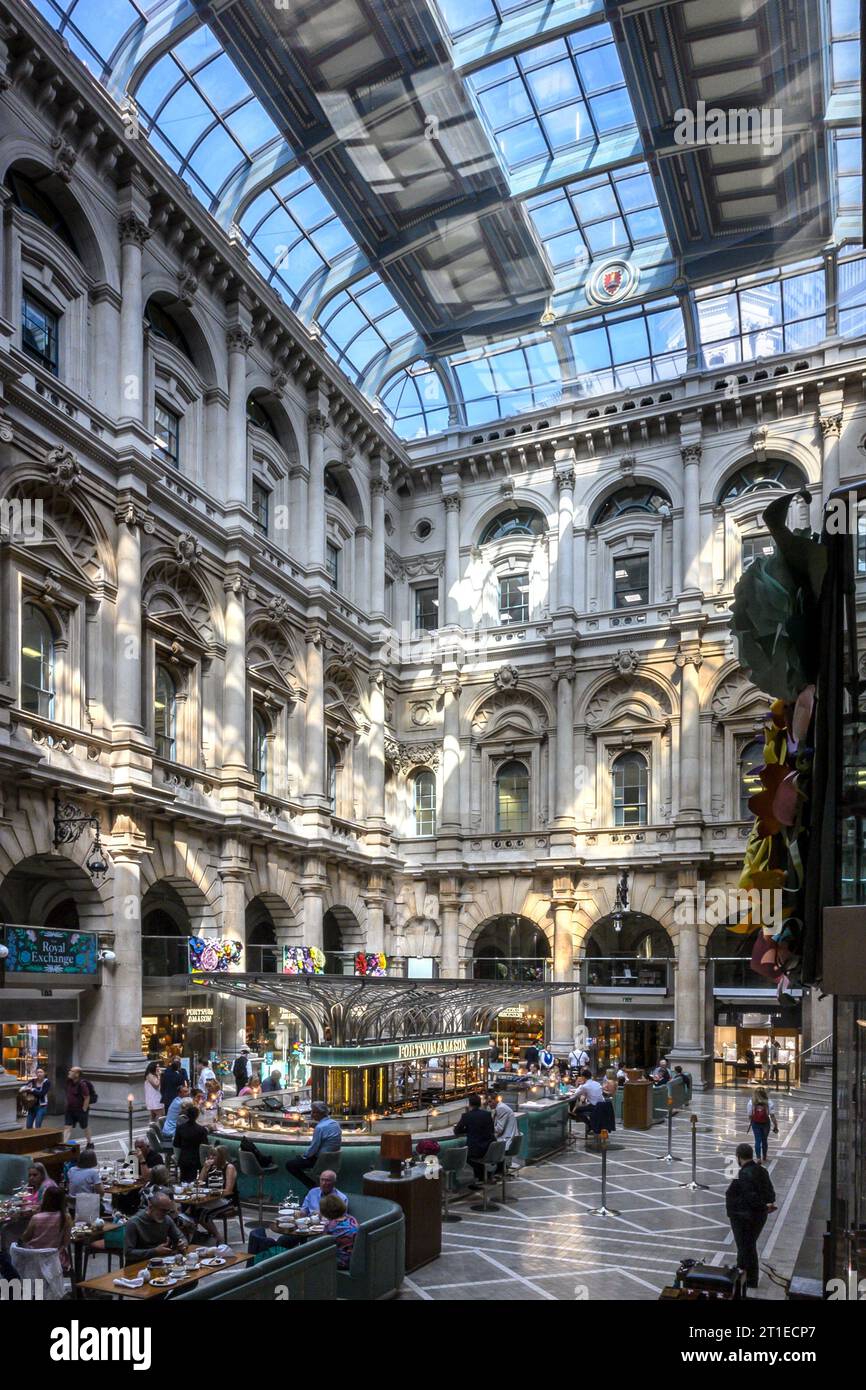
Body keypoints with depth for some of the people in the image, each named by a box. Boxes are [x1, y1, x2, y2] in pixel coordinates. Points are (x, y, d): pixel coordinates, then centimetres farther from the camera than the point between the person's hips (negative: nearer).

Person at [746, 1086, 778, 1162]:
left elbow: (750, 1115, -4)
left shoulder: (751, 1102, -10)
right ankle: (764, 1158, 30)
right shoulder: (769, 1102, -12)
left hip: (755, 1124, 0)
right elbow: (772, 1116, -13)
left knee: (757, 1140, 6)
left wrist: (751, 1123, 14)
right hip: (765, 1123, 0)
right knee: (764, 1140, 16)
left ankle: (758, 1158, -7)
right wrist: (775, 1126, -6)